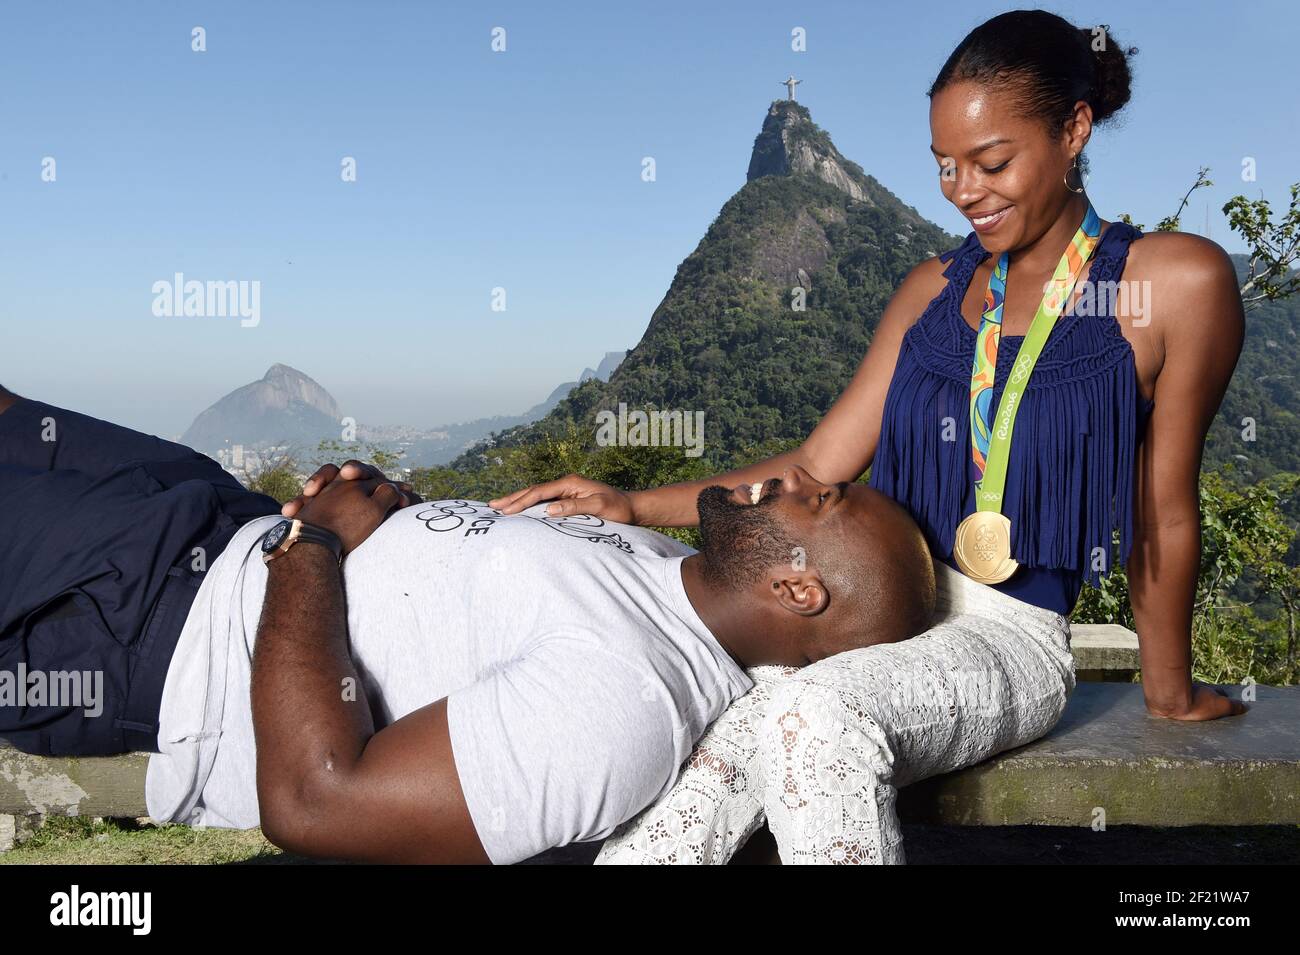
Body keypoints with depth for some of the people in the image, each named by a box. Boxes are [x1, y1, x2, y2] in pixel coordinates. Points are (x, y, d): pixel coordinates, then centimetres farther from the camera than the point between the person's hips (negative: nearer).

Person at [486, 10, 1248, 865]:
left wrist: (1170, 690, 11)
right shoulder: (935, 288, 12)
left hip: (1009, 638, -3)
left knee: (811, 720, -37)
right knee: (670, 817, -24)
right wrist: (636, 505, 1)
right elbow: (819, 465, 9)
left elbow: (1165, 517, 2)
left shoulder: (1177, 283, -3)